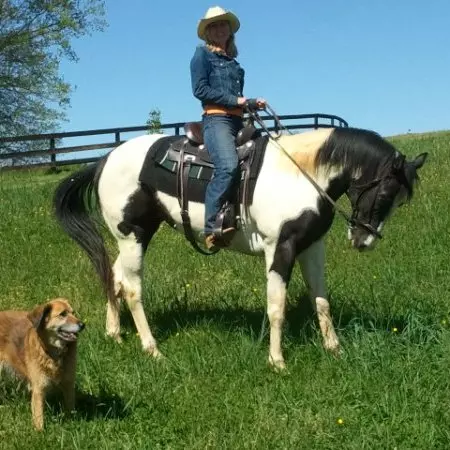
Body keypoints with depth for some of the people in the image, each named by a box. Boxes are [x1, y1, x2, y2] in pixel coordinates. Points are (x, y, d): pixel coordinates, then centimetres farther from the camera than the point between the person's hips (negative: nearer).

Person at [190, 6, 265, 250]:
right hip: (216, 119, -9)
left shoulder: (233, 62, 26)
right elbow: (200, 89, -8)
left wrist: (253, 102, 9)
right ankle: (212, 228, -34)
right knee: (228, 166, -32)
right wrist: (235, 100, -11)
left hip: (238, 120, 9)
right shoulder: (202, 54, 6)